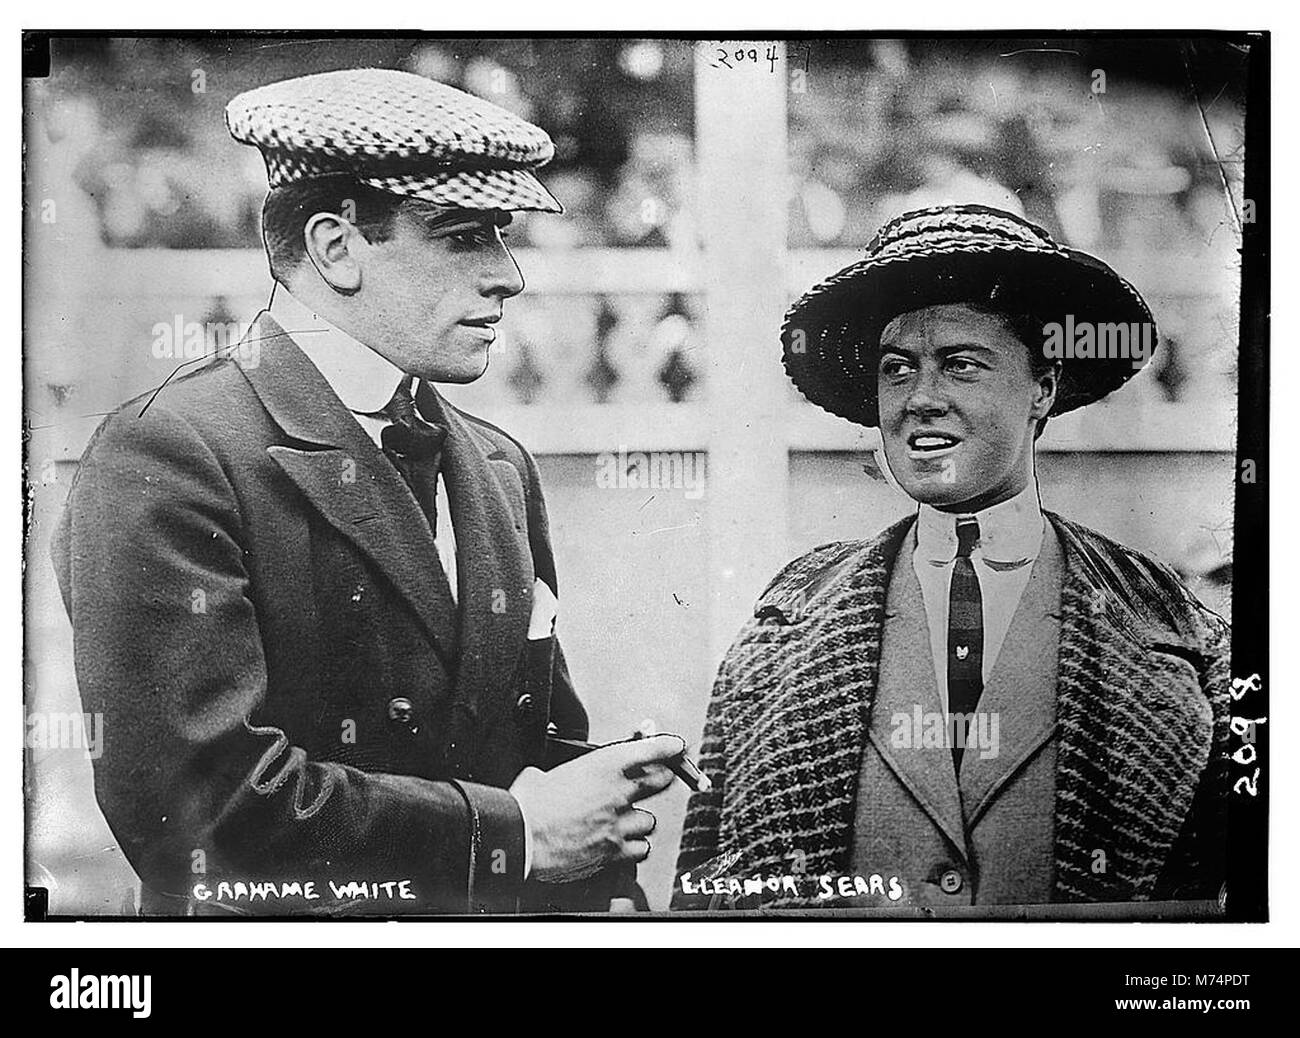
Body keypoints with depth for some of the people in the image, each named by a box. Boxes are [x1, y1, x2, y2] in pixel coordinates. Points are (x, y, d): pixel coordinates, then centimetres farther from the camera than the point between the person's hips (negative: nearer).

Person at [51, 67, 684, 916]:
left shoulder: (499, 468, 6)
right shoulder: (166, 459, -17)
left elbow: (550, 744, 10)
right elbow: (198, 798, -26)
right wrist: (514, 832, -20)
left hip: (504, 926, 6)